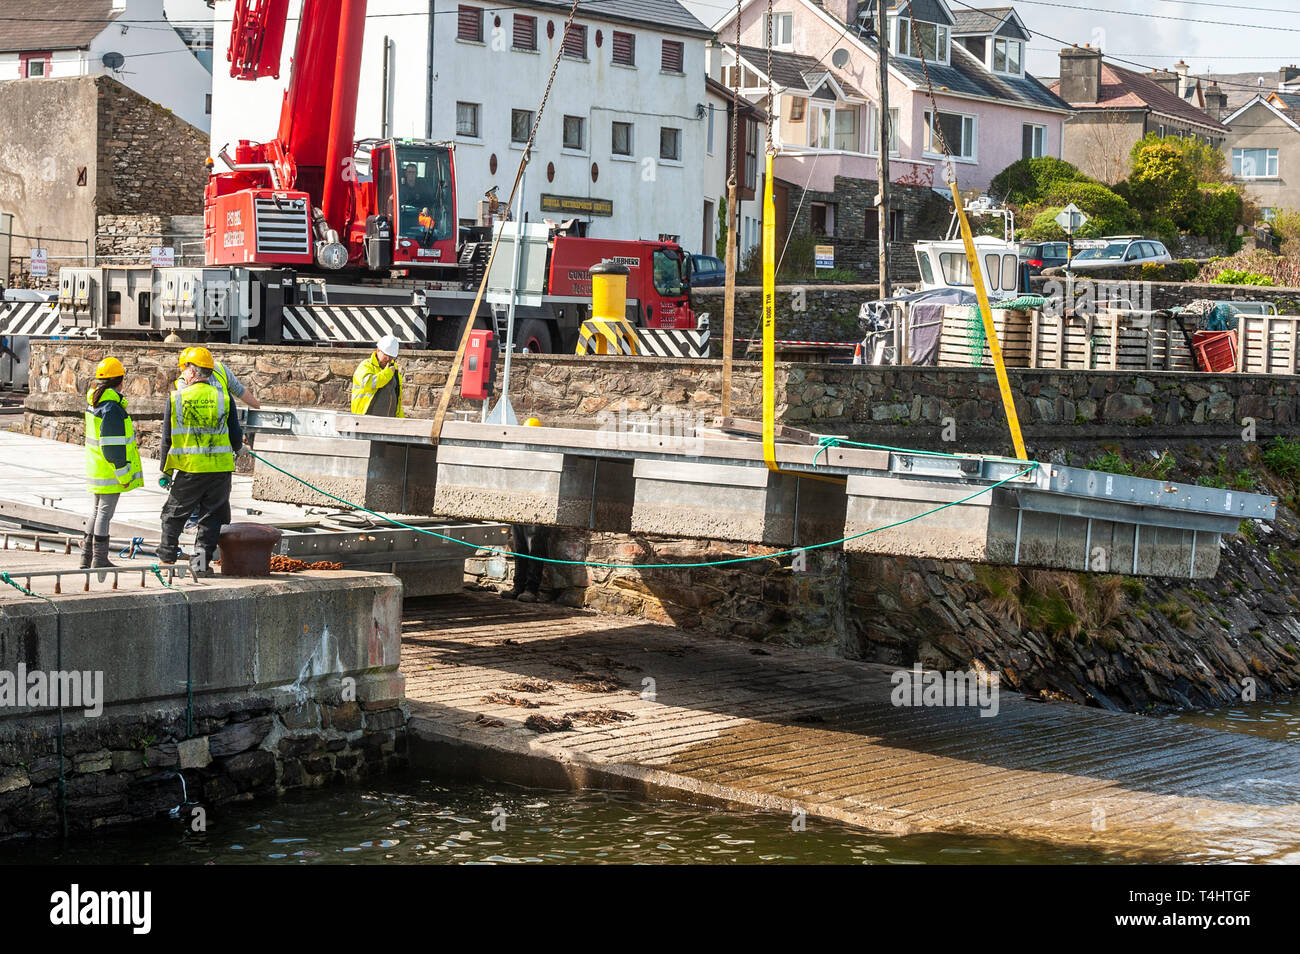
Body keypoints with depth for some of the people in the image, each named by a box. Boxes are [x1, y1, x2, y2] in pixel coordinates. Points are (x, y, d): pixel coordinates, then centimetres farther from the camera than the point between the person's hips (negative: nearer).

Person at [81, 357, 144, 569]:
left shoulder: (94, 401, 8)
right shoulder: (111, 409, -21)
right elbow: (113, 447, -23)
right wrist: (123, 474, -18)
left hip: (95, 469, 9)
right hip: (110, 471, -9)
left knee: (97, 510, 19)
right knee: (105, 512, -2)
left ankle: (87, 557, 25)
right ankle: (99, 560, 3)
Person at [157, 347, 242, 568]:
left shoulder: (176, 398, -1)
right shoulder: (224, 398, -1)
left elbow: (167, 438, 4)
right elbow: (236, 436, 3)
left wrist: (166, 471, 13)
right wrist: (237, 448, 27)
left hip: (189, 469, 0)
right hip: (221, 468, 1)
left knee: (174, 513, 15)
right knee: (211, 516, 11)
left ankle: (167, 557, 17)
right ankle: (203, 557, 4)